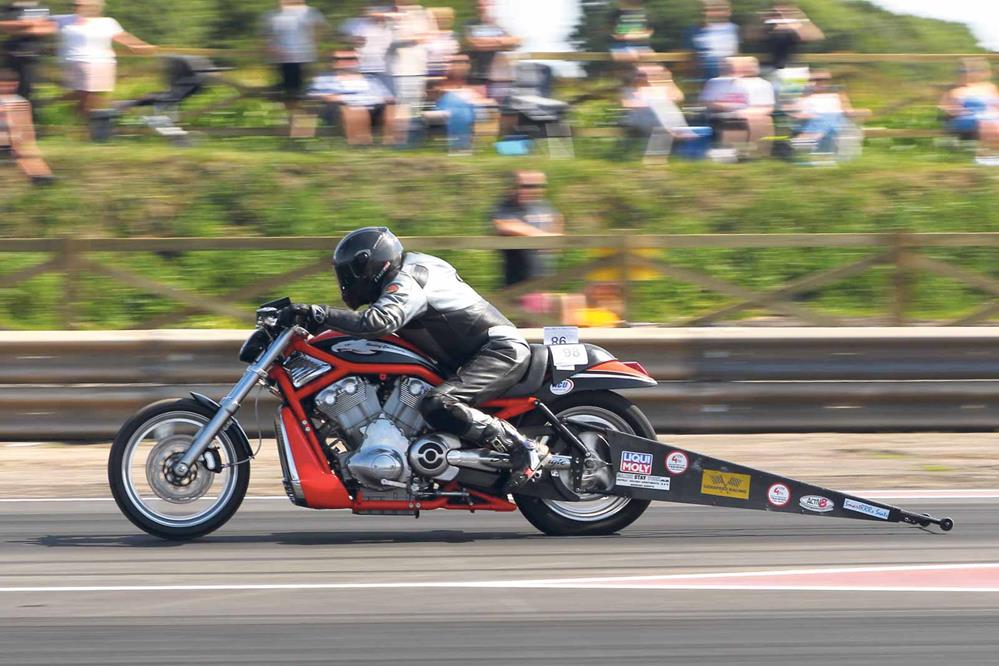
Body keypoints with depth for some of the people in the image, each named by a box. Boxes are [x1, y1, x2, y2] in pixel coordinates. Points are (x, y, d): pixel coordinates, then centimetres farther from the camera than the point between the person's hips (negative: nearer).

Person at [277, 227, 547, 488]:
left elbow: (379, 322, -32)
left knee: (436, 406, -30)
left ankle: (524, 448, -24)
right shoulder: (406, 275, 18)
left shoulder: (406, 282, -13)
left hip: (500, 350, -11)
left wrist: (318, 314, -30)